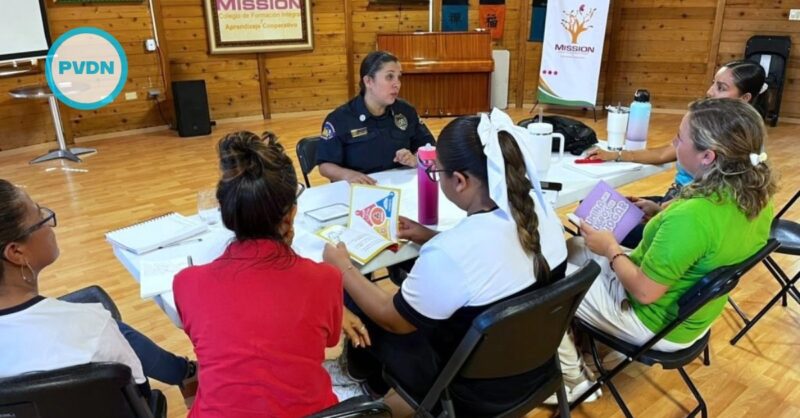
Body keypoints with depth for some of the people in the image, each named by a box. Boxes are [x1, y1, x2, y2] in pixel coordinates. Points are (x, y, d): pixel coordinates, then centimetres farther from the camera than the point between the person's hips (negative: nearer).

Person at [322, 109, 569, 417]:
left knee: (363, 313, 11)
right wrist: (430, 237, 7)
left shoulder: (450, 252, -35)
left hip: (477, 393, -6)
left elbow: (393, 319, -16)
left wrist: (343, 269, -3)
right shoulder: (541, 211, -13)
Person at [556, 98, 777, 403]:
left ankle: (572, 382, 18)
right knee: (572, 247, 18)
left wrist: (611, 249, -11)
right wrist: (661, 212, 6)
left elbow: (643, 291, -27)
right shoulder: (758, 194, -9)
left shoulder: (692, 215, -36)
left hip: (655, 323, -9)